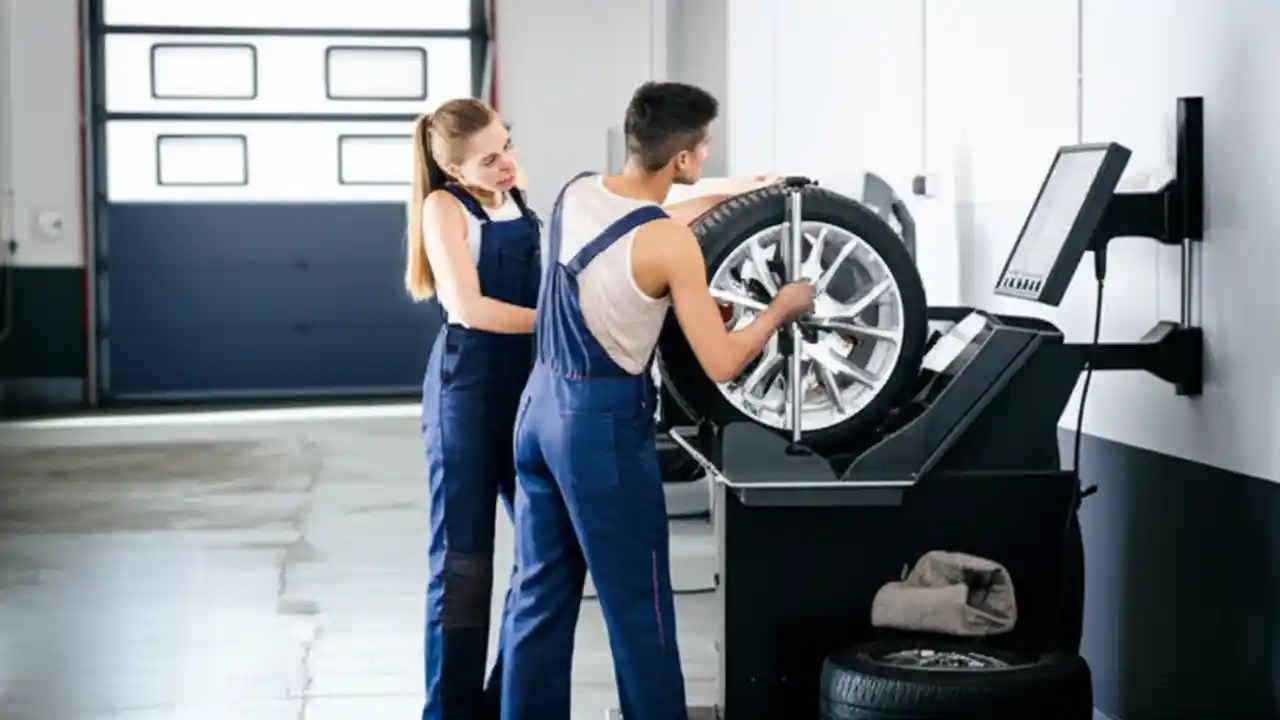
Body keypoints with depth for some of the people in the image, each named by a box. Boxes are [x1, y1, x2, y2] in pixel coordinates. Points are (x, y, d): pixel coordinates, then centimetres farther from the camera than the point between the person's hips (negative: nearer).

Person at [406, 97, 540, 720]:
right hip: (468, 384, -7)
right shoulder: (445, 207, -7)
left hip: (531, 381, 7)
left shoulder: (520, 203, 12)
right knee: (464, 555, -3)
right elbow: (466, 307, -16)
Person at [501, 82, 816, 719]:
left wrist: (729, 195, 30)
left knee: (540, 591, 15)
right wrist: (780, 309, 1)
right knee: (637, 605, 4)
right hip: (603, 420, -7)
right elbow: (721, 364, -15)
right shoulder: (671, 244, -19)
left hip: (541, 402, 7)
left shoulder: (577, 192, 2)